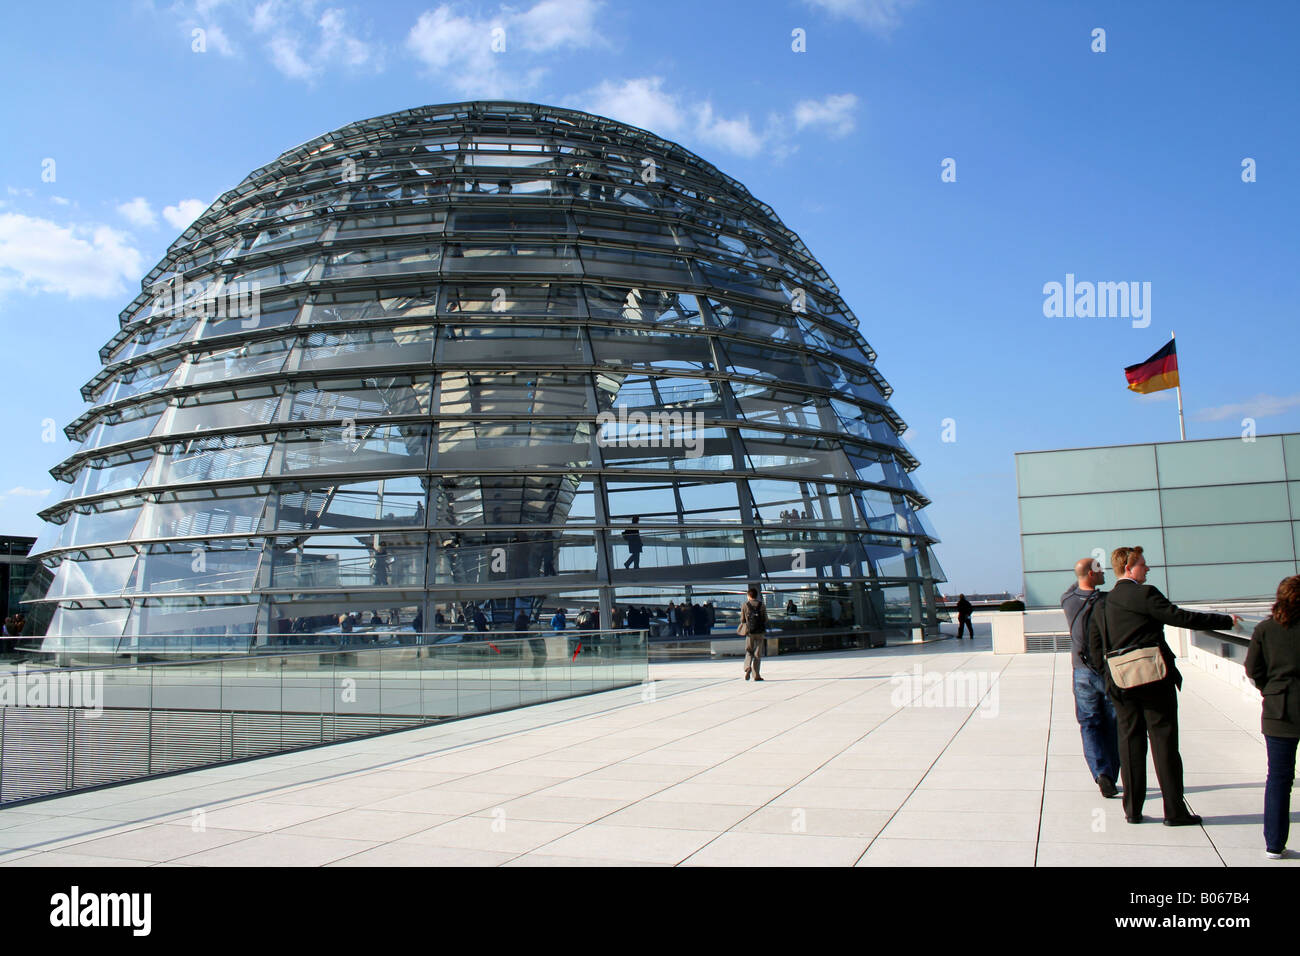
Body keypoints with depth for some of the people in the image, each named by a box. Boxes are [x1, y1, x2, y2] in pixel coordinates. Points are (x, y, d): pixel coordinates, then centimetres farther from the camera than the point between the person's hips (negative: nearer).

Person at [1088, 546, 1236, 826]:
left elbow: (1095, 652, 10)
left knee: (1130, 742, 9)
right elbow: (1179, 617, -12)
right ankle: (1174, 810, 5)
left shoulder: (1102, 605, 10)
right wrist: (1226, 620, -3)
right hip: (1155, 679, -5)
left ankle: (1132, 810, 11)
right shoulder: (1144, 594, -9)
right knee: (1164, 742, 1)